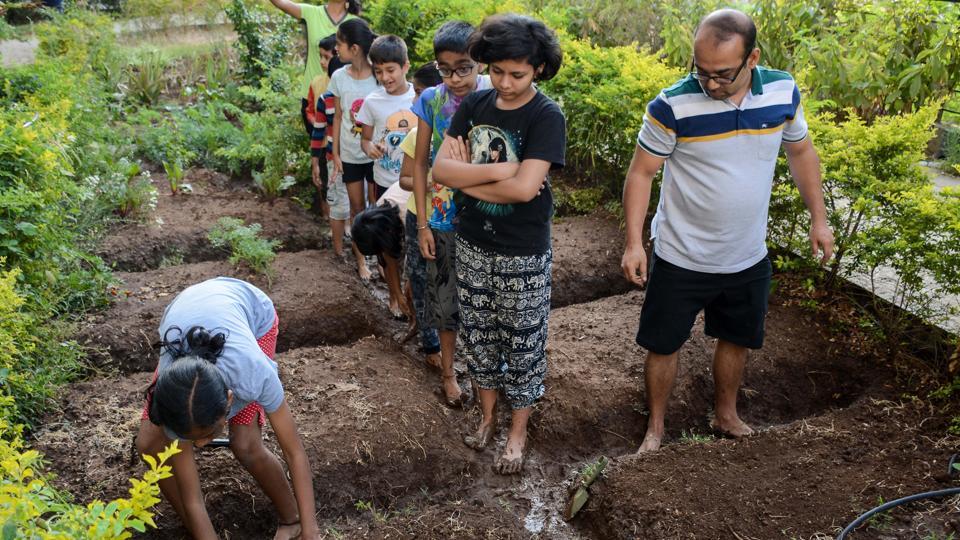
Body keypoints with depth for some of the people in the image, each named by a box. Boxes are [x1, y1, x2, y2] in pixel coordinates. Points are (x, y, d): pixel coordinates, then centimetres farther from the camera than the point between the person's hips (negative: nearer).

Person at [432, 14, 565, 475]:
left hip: (523, 255, -5)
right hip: (472, 245, 5)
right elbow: (440, 169, -9)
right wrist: (501, 169, -20)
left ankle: (517, 432, 29)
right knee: (478, 334, 18)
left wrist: (468, 176, -14)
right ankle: (488, 414, 40)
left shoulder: (546, 117, -16)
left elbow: (524, 188, -27)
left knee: (523, 343, 10)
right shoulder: (474, 105, -1)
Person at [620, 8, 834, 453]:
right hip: (681, 260, -3)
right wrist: (634, 242, -20)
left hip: (749, 259, 4)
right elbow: (641, 173, -13)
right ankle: (655, 428, 32)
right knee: (663, 345, 10)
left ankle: (725, 416, 45)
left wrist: (819, 219, 7)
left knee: (737, 340, 21)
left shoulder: (783, 92, -9)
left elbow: (801, 152, 7)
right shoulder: (672, 105, -21)